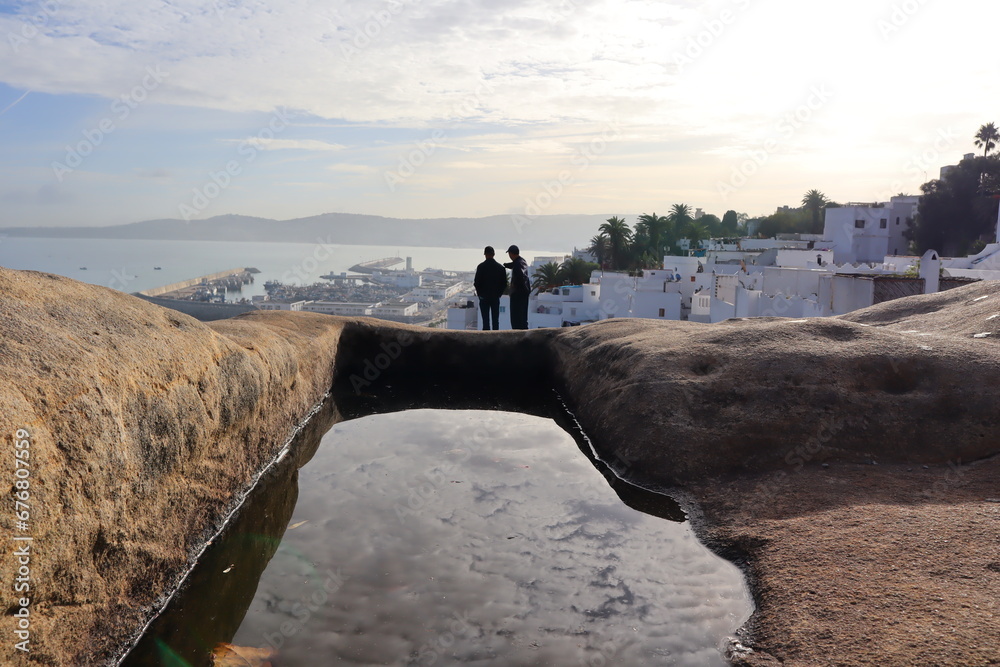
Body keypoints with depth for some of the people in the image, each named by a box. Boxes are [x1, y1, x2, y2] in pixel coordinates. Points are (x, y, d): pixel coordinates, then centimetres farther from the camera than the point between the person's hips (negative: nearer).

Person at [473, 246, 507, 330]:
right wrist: (499, 293, 13)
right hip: (496, 297, 2)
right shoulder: (500, 267, 1)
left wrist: (479, 293, 8)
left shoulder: (481, 266, -7)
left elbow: (477, 283, -7)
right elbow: (504, 283, 3)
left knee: (486, 320, 0)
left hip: (484, 297, -2)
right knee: (496, 320, 7)